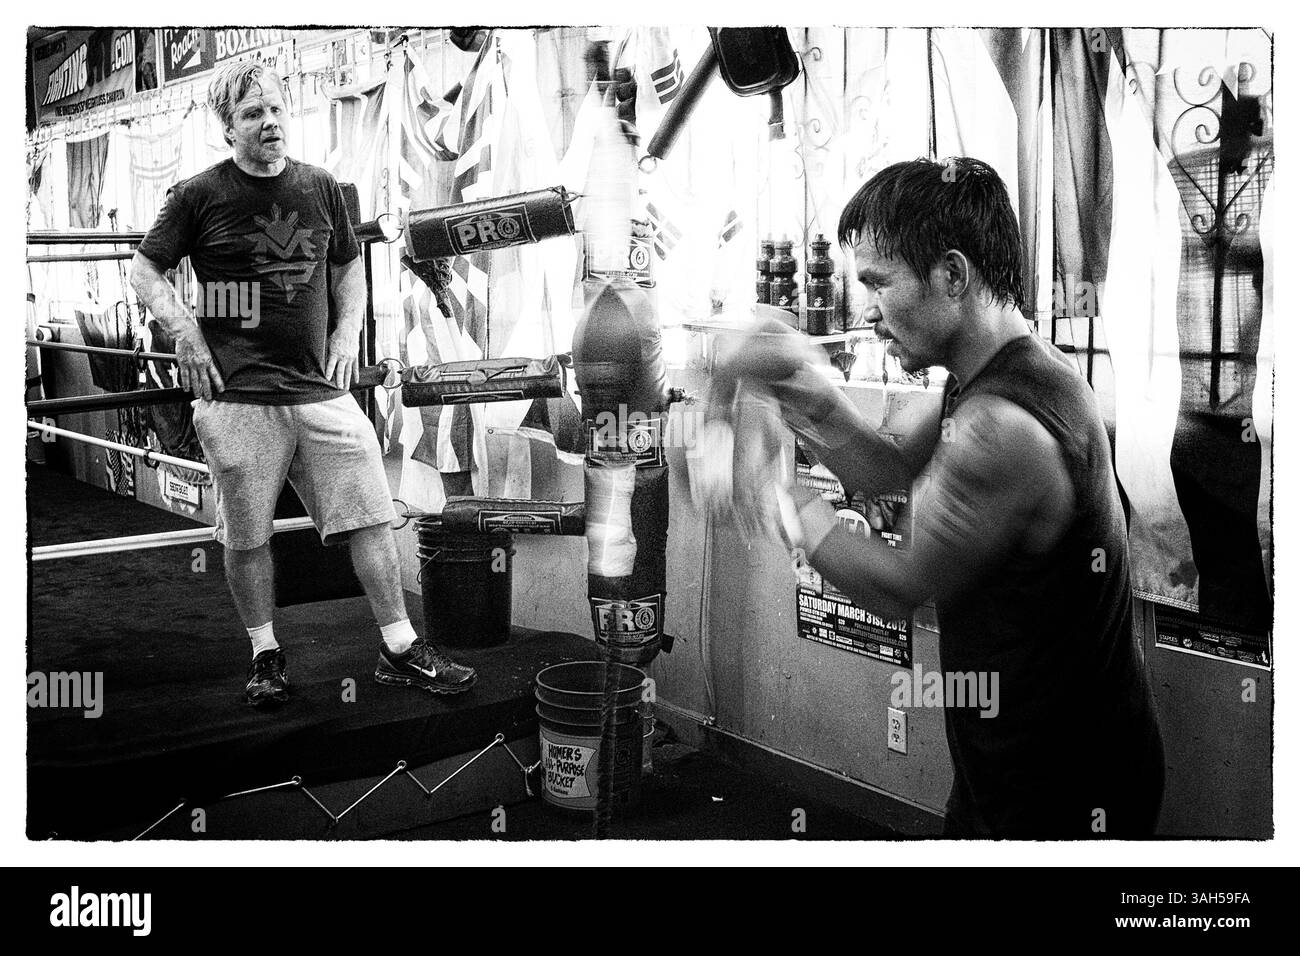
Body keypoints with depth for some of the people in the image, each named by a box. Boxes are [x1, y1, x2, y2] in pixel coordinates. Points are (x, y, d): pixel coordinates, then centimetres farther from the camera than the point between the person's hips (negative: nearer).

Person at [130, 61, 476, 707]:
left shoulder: (322, 189, 10)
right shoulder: (199, 196, 1)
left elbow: (349, 268, 23)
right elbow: (144, 271, 8)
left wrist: (347, 328, 8)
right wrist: (183, 327, -6)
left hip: (320, 387, 3)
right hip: (236, 393, -3)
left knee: (370, 514, 0)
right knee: (246, 535, 4)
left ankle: (400, 650, 9)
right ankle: (265, 657, 21)